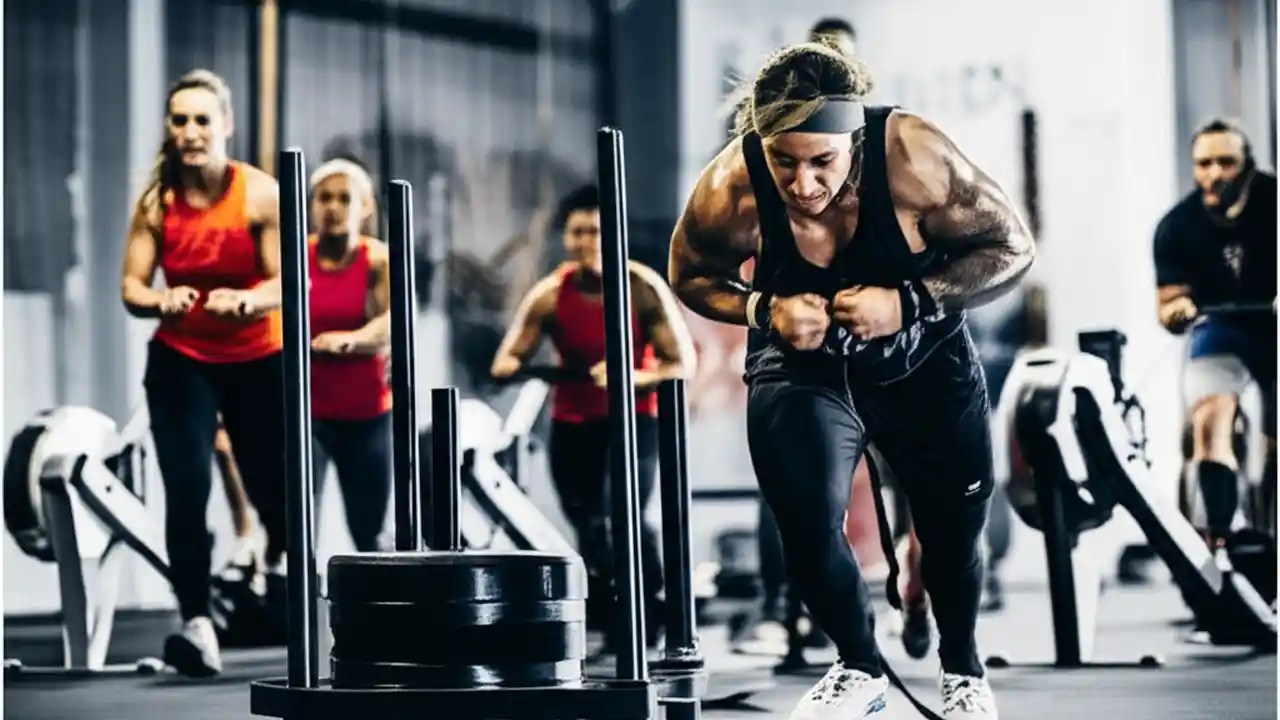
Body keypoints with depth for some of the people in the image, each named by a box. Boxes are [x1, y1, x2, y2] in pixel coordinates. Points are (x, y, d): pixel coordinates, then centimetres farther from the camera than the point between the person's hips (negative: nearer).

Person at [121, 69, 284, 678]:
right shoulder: (156, 201, -10)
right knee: (186, 488, -16)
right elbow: (132, 288, -11)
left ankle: (277, 559, 48)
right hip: (180, 361, 1)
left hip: (258, 361, 0)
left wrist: (242, 301, -38)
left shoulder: (261, 194, -16)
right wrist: (162, 301, -33)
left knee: (271, 480, 12)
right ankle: (197, 625, -18)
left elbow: (285, 284, -17)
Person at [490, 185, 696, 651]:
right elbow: (504, 363, -10)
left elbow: (683, 364, -15)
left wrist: (635, 378, -33)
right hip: (572, 425, 3)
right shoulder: (549, 295, -9)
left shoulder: (644, 288, -14)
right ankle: (615, 633, 24)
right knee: (589, 533, 6)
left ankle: (657, 599, -3)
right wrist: (513, 366, -34)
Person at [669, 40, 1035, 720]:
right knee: (807, 526, -20)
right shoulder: (732, 186, -28)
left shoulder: (913, 158, -32)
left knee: (952, 529, 13)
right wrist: (765, 310, -26)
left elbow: (1012, 248, -19)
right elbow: (691, 275, -6)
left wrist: (910, 302, -32)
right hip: (803, 368, 0)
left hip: (925, 363, 1)